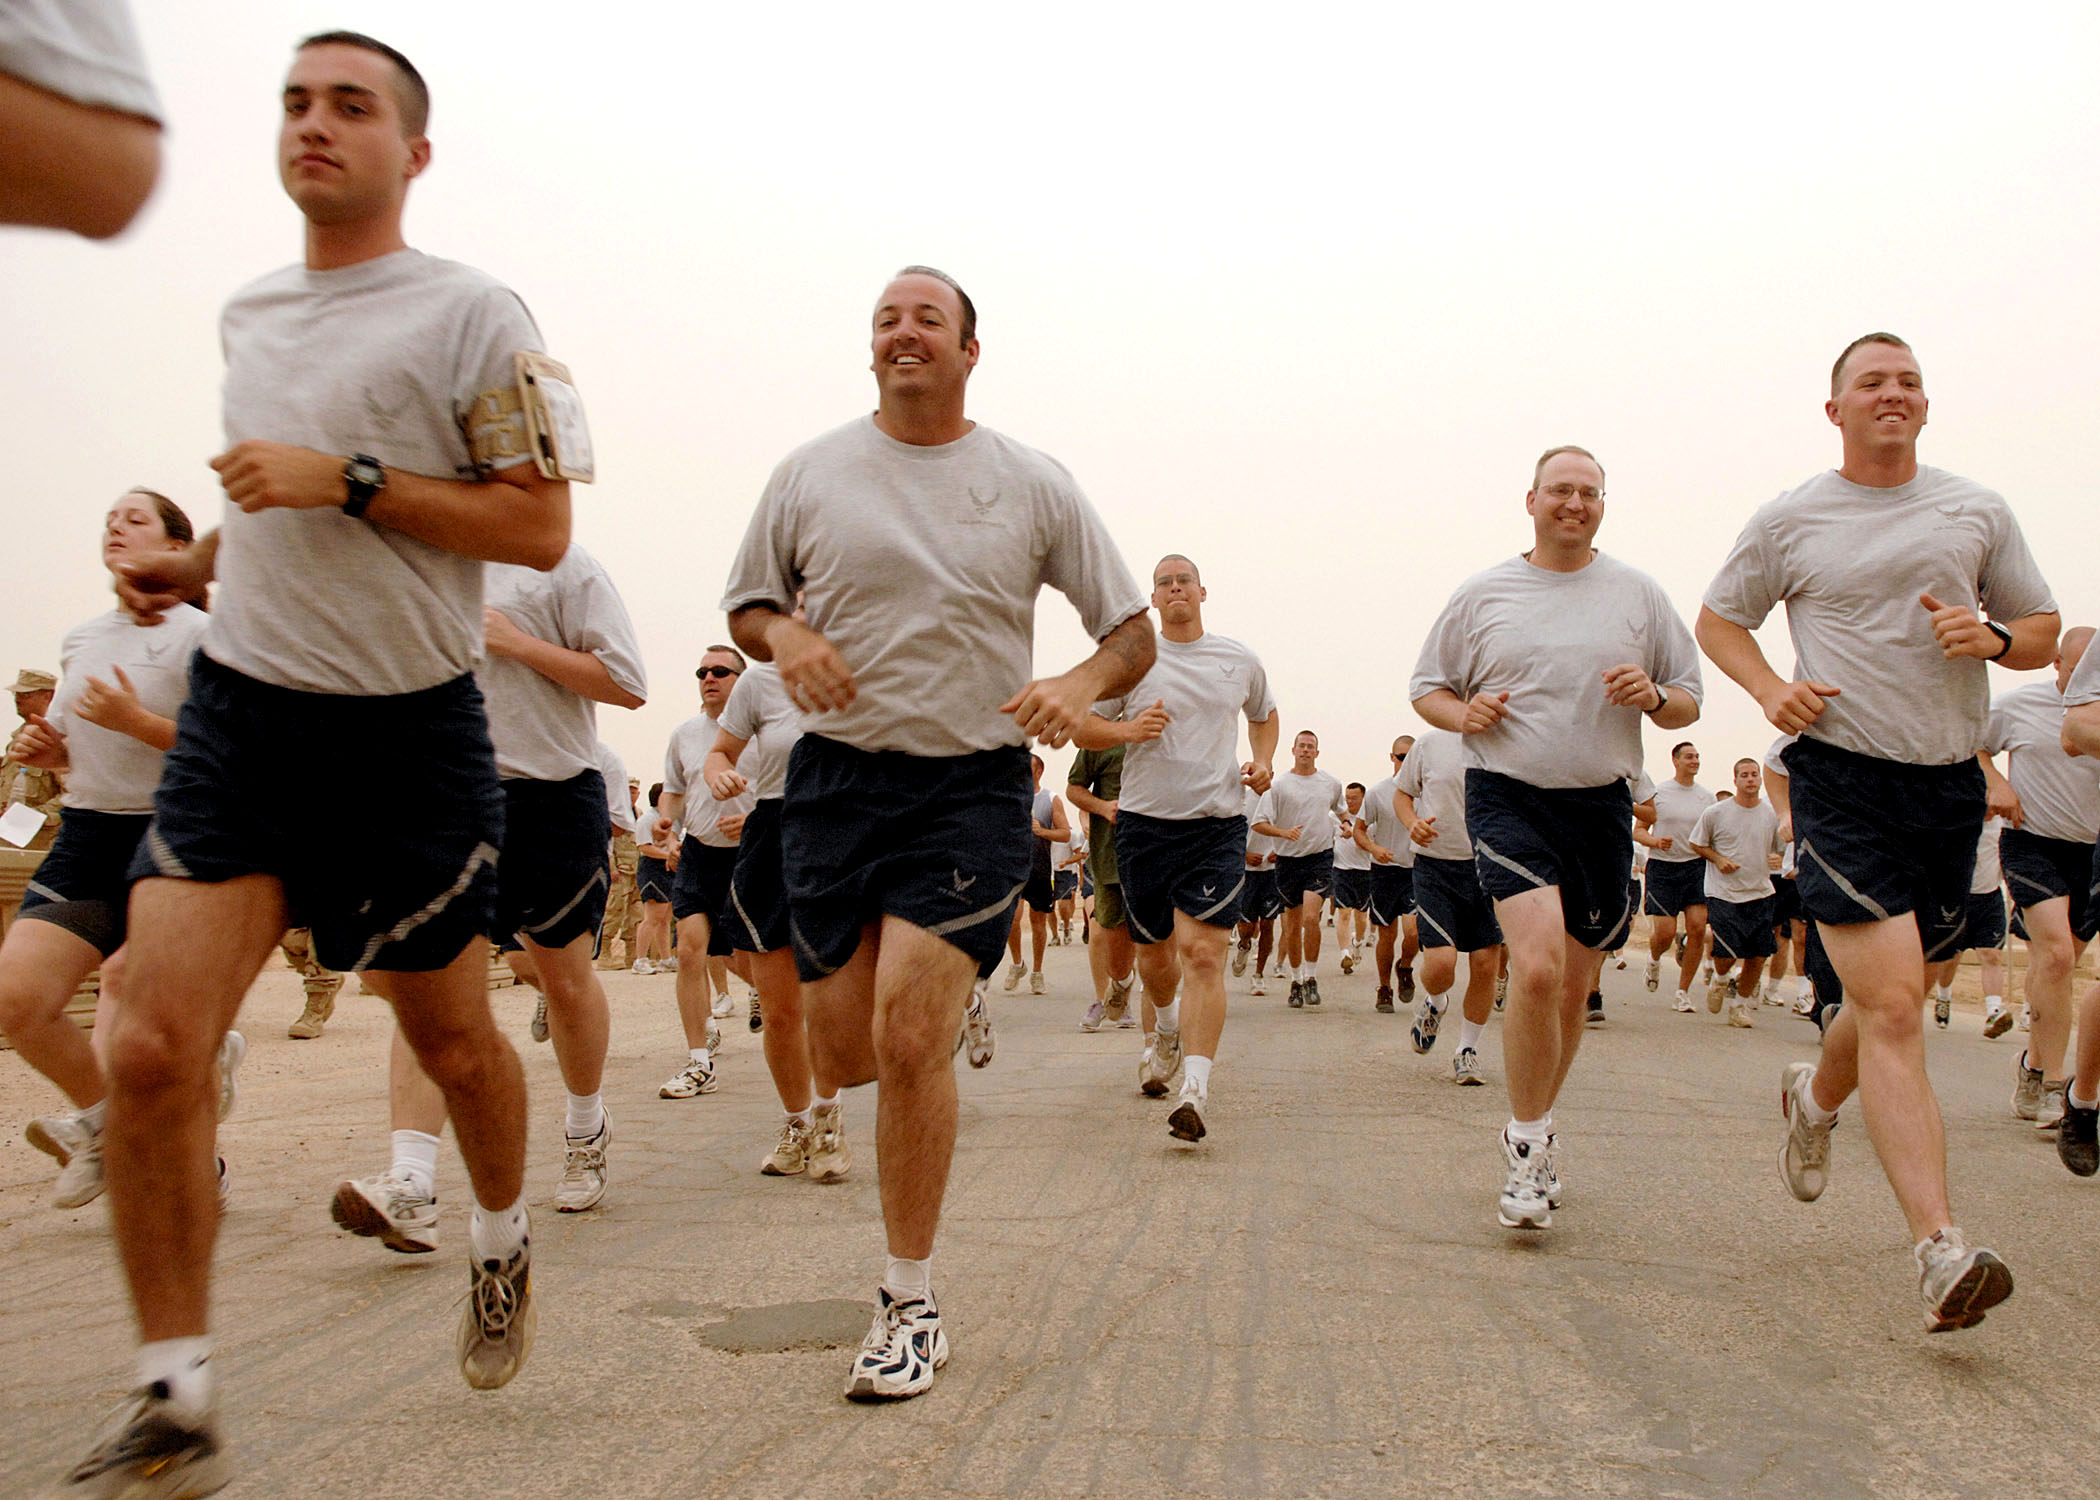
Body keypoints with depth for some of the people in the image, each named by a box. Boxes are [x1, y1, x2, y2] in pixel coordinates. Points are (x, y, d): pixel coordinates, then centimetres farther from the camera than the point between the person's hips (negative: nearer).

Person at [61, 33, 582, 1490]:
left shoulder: (471, 312, -6)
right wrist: (198, 563, 11)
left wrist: (344, 481, -18)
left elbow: (540, 526, -12)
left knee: (452, 1036, 11)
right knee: (152, 1048, -10)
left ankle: (505, 1238, 42)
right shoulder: (247, 316, 14)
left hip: (411, 729, -4)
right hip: (243, 712, 4)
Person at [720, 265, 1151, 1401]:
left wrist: (1080, 686, -17)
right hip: (836, 775, 3)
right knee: (842, 1051, 3)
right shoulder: (809, 475, 6)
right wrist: (784, 639, -8)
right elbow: (747, 604, 16)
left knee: (909, 1041, -13)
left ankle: (912, 1308, 3)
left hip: (972, 783, -2)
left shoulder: (1031, 486, 3)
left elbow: (1134, 631, 6)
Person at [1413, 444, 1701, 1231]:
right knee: (1537, 967, -22)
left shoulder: (1638, 594, 8)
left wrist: (1654, 697, -10)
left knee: (1572, 990, 11)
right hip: (1508, 798, -3)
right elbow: (1426, 687, 12)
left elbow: (1689, 703, 12)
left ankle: (1534, 1134, 33)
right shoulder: (1482, 594, 5)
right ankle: (1528, 1144, -5)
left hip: (1601, 806, 3)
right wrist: (1463, 713, -9)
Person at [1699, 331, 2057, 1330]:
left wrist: (1992, 637, -7)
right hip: (1842, 776, -4)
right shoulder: (1789, 521, 4)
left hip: (1949, 779, 4)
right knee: (1891, 1009, -15)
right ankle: (1940, 1253, -17)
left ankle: (1816, 1097, 48)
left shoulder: (1977, 511, 11)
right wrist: (1769, 687, -4)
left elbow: (2044, 632, 17)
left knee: (1894, 998, 15)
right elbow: (1718, 619, 16)